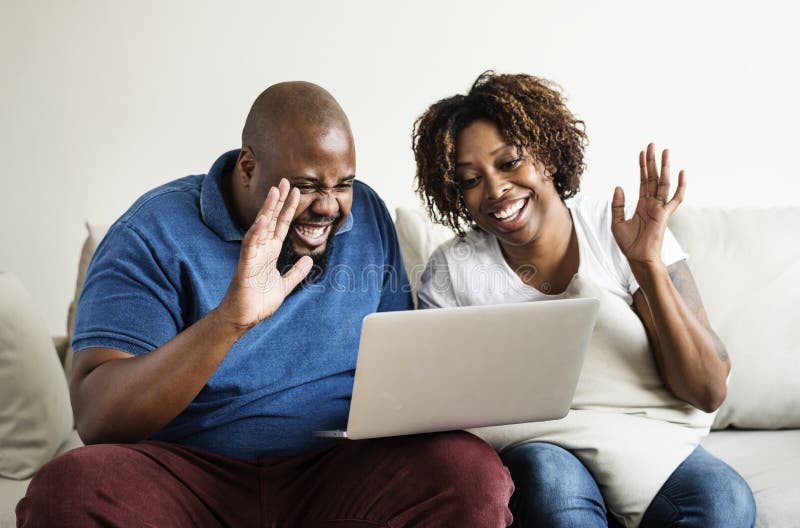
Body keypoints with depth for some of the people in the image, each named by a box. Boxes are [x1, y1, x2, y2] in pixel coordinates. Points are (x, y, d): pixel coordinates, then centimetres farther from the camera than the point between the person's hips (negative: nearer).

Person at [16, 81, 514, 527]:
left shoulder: (367, 217, 8)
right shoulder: (156, 233, -7)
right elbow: (96, 419, -17)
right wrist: (229, 320, -30)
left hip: (340, 469, 2)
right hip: (189, 473, -1)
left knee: (474, 471, -27)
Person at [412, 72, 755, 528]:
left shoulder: (627, 235, -3)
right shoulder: (452, 272, 0)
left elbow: (709, 393, -7)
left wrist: (648, 267, -18)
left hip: (651, 445, 0)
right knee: (547, 472, -34)